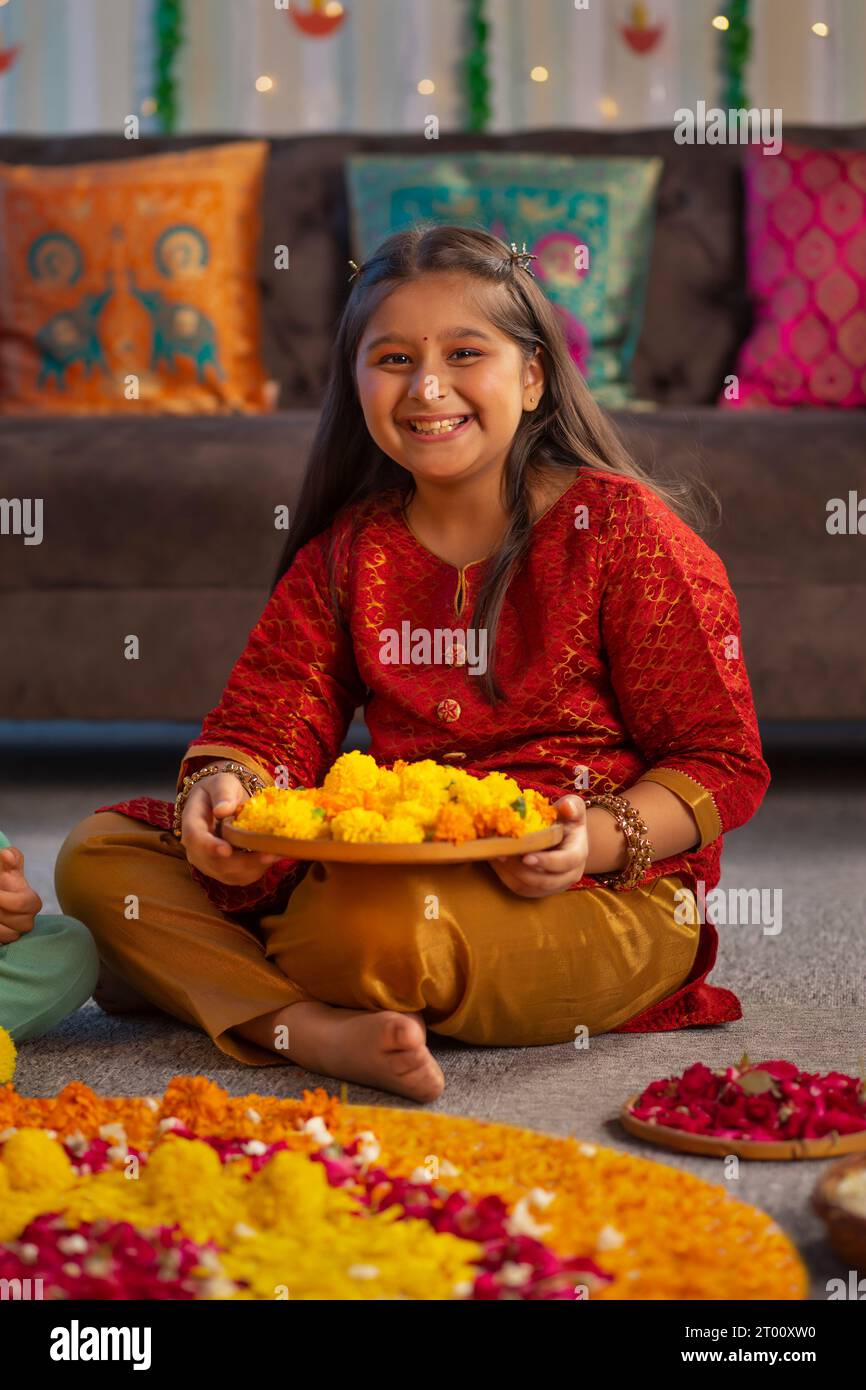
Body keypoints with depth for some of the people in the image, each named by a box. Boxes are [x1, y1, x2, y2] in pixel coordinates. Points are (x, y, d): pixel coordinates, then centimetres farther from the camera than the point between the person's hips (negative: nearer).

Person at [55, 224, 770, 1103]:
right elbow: (266, 718, 4)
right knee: (97, 857, -8)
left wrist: (599, 837, -25)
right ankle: (322, 1035, -28)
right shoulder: (346, 553, 11)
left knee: (372, 926, -40)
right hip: (390, 864, 6)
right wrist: (221, 786, -21)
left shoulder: (620, 527, -4)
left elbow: (726, 764, -5)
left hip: (605, 898, -6)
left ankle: (203, 974, -7)